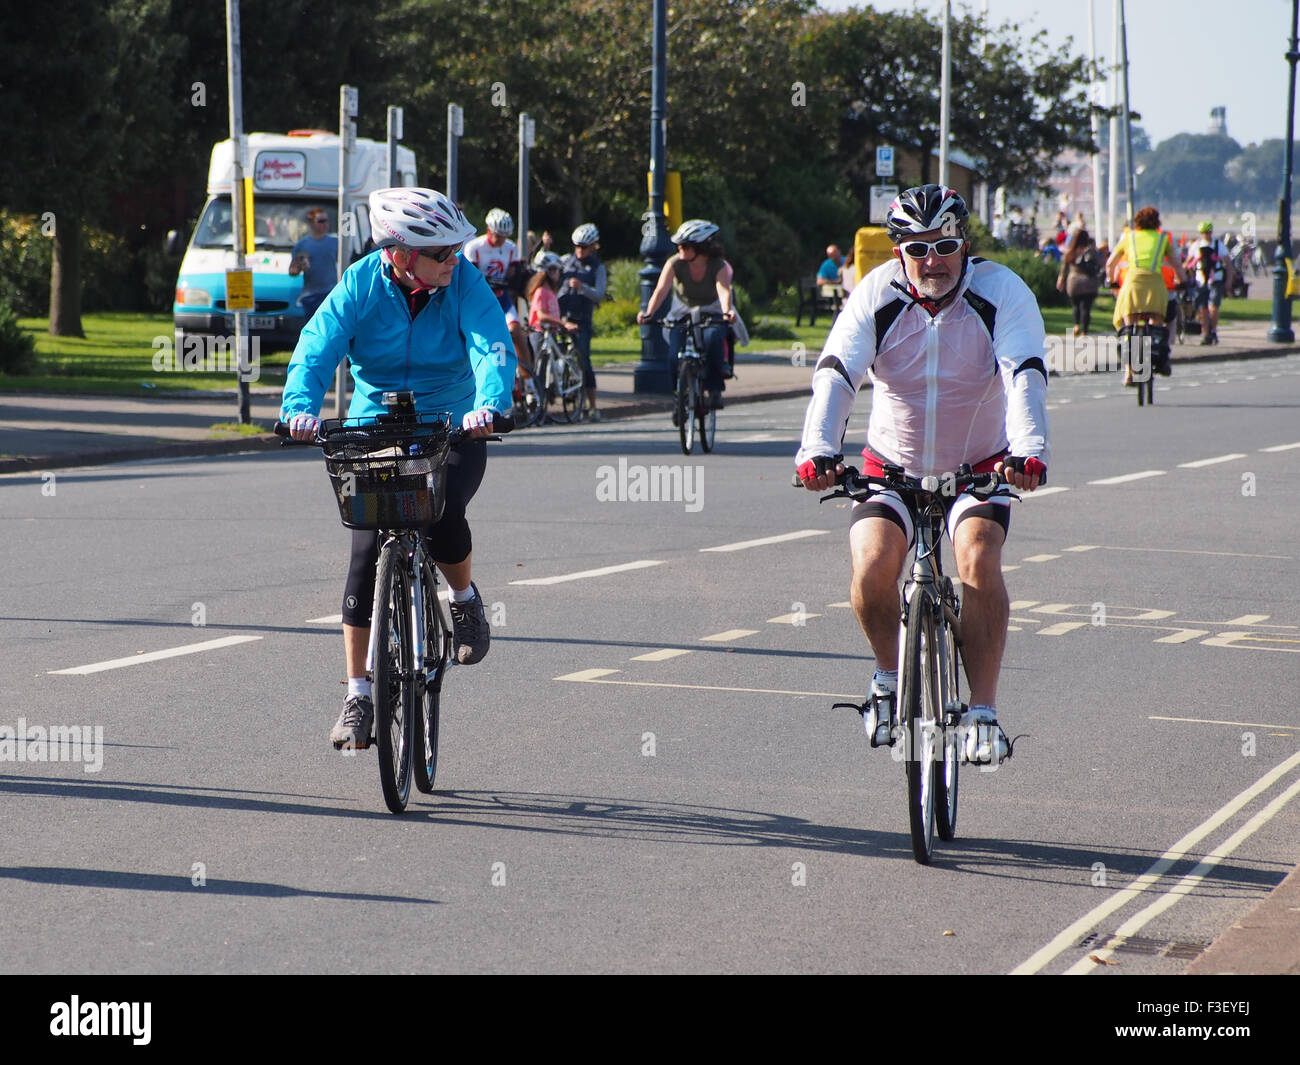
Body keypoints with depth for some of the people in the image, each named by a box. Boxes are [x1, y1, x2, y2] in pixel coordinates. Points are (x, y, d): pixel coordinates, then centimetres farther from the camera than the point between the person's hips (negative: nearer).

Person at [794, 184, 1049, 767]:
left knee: (979, 560, -27)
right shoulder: (876, 297, -14)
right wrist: (817, 451, -43)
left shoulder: (1002, 293, -17)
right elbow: (835, 375, -25)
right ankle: (890, 675, 6)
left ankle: (983, 711, -15)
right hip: (892, 465, 1)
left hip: (979, 466, -1)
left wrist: (1028, 452, -47)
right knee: (873, 564, -23)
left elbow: (1025, 378, -29)